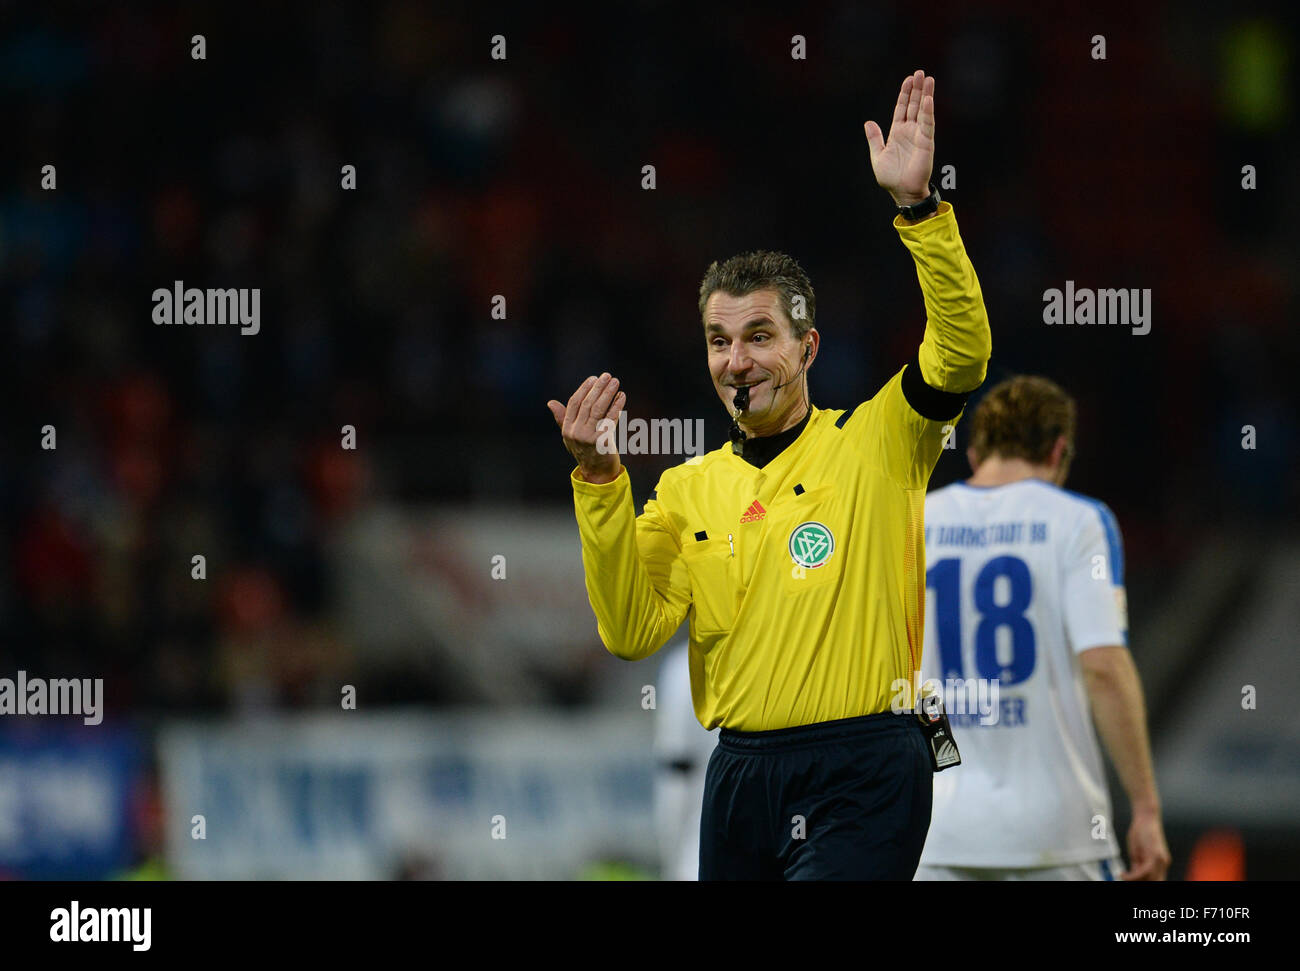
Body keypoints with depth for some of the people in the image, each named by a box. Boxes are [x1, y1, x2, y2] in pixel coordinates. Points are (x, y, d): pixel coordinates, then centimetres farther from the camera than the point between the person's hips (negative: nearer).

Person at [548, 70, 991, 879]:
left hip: (861, 779, -5)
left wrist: (918, 206, -22)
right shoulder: (689, 488, 11)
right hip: (741, 773, 5)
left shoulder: (872, 443, 1)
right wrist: (600, 482, -9)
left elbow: (962, 349, -14)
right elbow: (633, 630, 0)